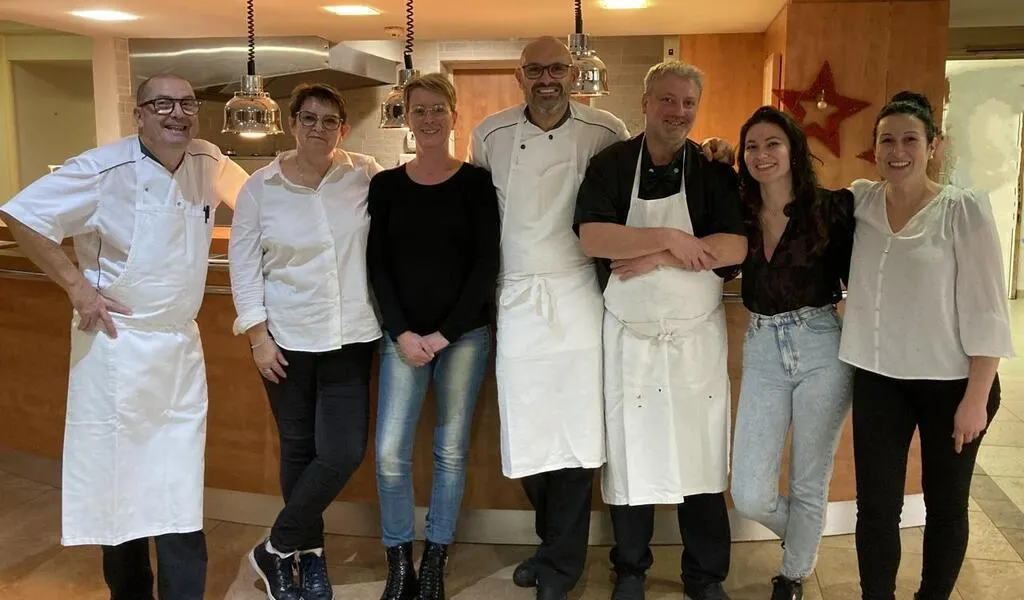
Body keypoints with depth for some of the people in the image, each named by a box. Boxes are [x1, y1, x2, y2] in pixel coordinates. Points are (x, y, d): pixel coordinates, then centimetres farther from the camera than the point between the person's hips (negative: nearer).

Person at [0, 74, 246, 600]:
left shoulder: (208, 162, 3)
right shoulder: (104, 170, -13)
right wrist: (76, 285, -13)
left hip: (182, 348, 4)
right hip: (117, 345, -4)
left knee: (179, 493, 6)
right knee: (118, 481, 7)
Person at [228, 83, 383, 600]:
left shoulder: (366, 175, -1)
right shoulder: (260, 187, -1)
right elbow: (243, 263, 0)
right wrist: (258, 335, -5)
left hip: (351, 337, 1)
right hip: (287, 338, 0)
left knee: (343, 452, -4)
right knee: (299, 449, 10)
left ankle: (275, 549, 16)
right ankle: (309, 554, 29)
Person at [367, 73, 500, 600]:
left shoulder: (476, 183, 1)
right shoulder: (385, 185, 6)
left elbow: (486, 264, -4)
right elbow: (378, 265, 3)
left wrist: (445, 333, -9)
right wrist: (402, 333, -8)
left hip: (464, 333, -1)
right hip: (403, 335, 1)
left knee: (451, 451, 5)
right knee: (390, 453, -5)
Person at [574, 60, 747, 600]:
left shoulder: (714, 168, 0)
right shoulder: (611, 164, 0)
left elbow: (735, 247, -12)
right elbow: (591, 237, -15)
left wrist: (656, 258, -17)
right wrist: (669, 238, -20)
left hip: (697, 337, 0)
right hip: (627, 337, 0)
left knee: (701, 456, 7)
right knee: (628, 456, 9)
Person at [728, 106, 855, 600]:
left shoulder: (832, 208, -5)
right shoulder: (739, 215, 5)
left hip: (822, 350, -2)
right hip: (762, 353, 3)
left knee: (809, 482, 11)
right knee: (749, 495, 0)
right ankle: (802, 536, 36)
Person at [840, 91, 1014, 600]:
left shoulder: (964, 210, -11)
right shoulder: (859, 201, 0)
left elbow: (986, 311, -11)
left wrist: (977, 397, -13)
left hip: (950, 383, -3)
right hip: (877, 380, 3)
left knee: (945, 506, 13)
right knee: (876, 506, 7)